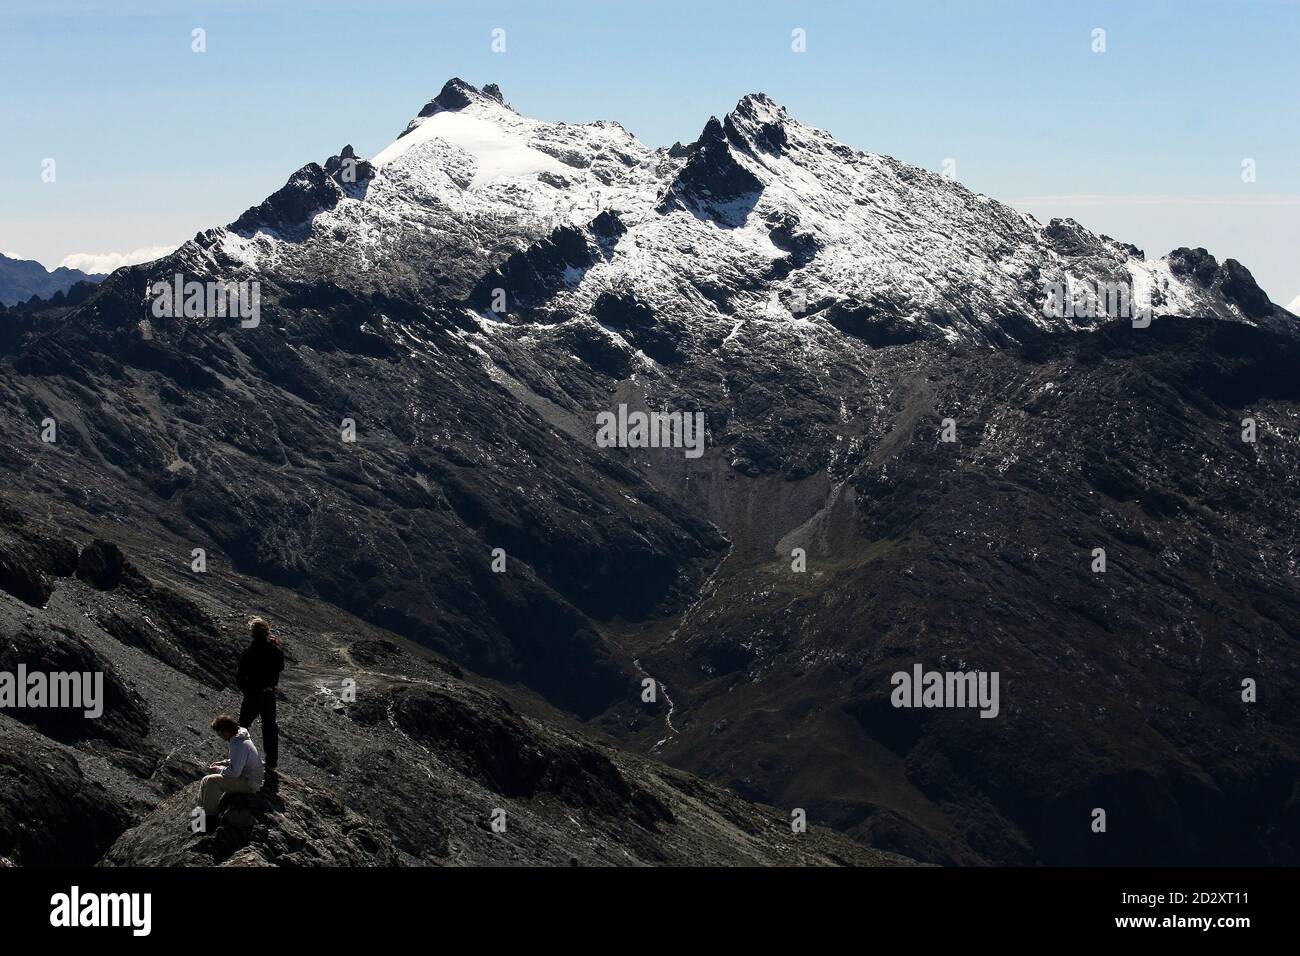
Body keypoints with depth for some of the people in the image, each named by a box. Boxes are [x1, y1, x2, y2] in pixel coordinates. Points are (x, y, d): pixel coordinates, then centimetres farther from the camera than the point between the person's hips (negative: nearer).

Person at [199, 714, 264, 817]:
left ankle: (209, 815, -7)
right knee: (205, 781, 12)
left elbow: (234, 772, -28)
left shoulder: (239, 745, -27)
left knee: (210, 781, -20)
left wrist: (219, 769, -11)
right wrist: (222, 763, 9)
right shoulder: (239, 738, 4)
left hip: (249, 784, -10)